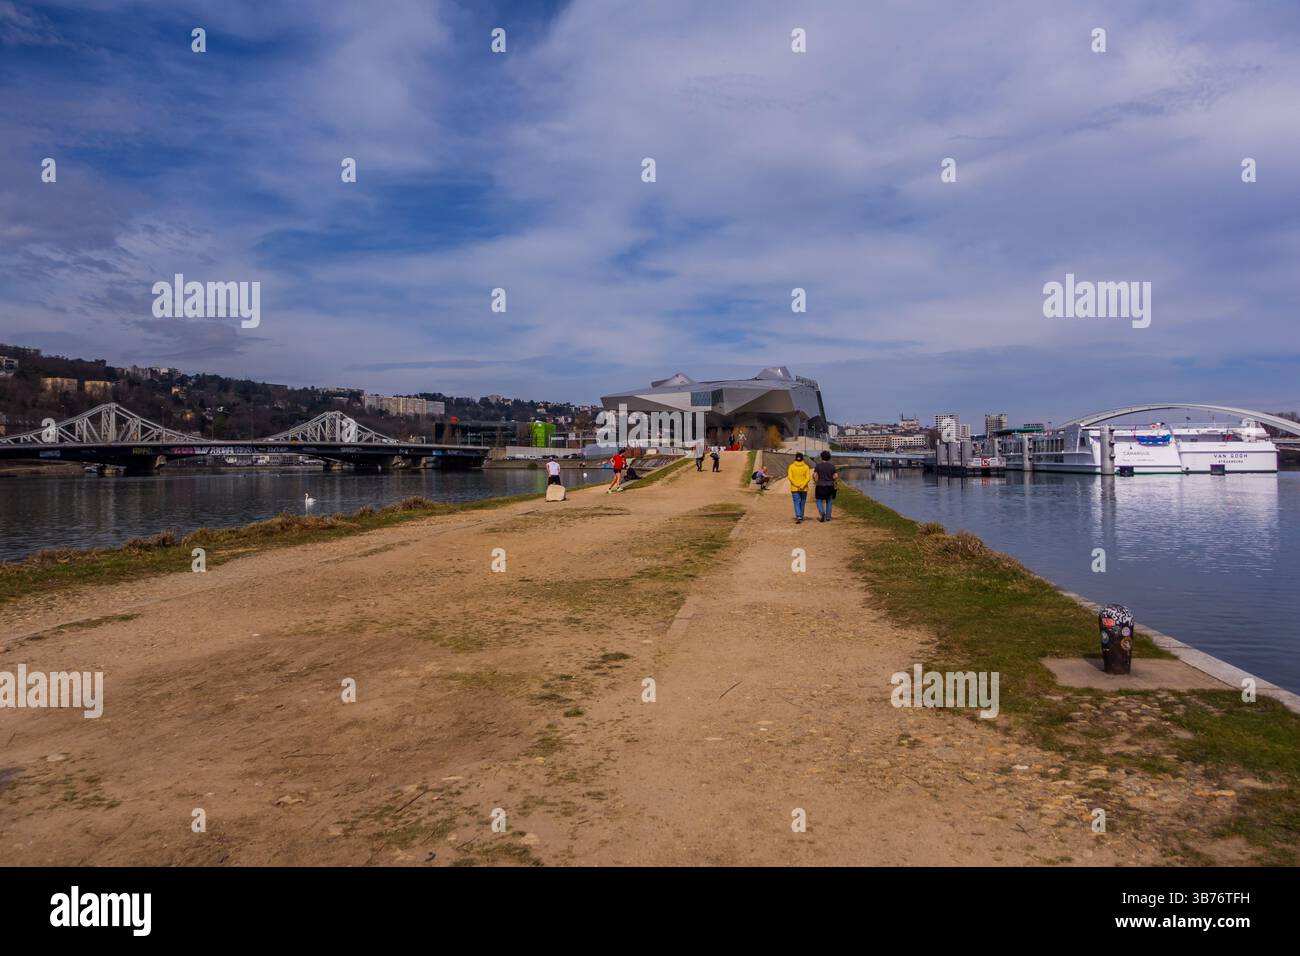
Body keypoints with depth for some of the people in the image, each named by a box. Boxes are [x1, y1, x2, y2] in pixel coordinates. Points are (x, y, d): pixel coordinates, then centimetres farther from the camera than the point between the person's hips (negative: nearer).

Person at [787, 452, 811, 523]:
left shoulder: (791, 466, -2)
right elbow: (808, 478, -10)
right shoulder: (806, 467, -2)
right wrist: (802, 486, -15)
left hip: (794, 488, -1)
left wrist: (797, 486, -12)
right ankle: (801, 517, 27)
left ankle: (798, 517, -21)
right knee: (802, 503, 16)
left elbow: (790, 477, -10)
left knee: (797, 503, -3)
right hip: (804, 488, 1)